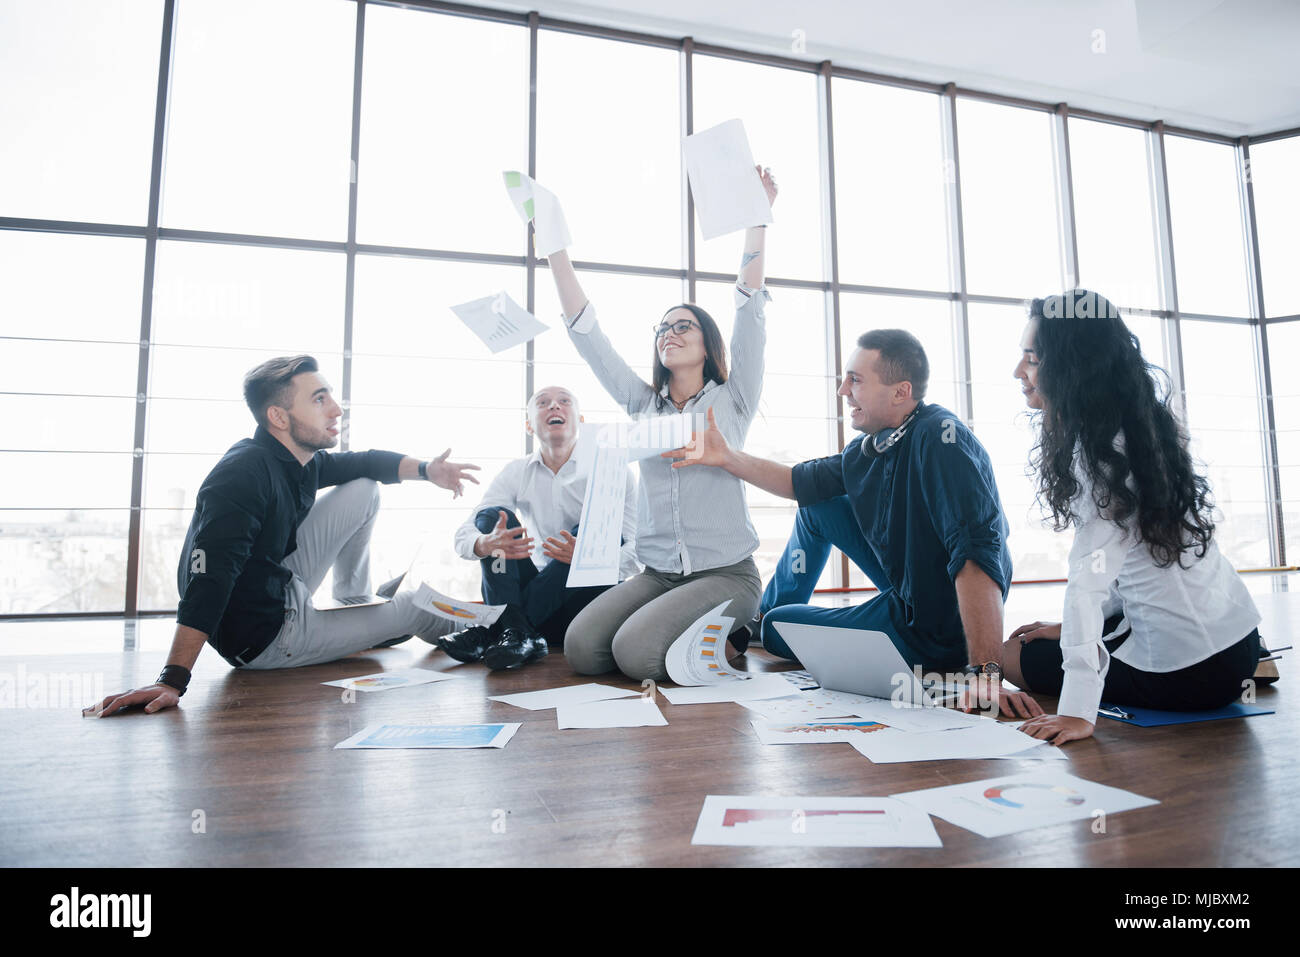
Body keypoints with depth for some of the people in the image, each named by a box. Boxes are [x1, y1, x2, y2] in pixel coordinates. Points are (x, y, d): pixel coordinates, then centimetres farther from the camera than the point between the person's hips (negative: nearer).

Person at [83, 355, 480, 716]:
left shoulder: (303, 462, -4)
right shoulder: (244, 475, -30)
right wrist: (173, 680, -42)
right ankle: (449, 626, 43)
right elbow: (209, 581, -38)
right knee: (414, 605, 5)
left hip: (282, 587, 8)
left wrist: (425, 469, 2)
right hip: (265, 637, -8)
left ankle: (353, 605, 20)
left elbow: (364, 463, 14)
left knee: (363, 491, 4)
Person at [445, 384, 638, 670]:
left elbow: (636, 553, -14)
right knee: (491, 516, -12)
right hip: (537, 588, 2)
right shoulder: (516, 472, 4)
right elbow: (463, 536, -7)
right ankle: (515, 630, -32)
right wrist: (486, 544, -33)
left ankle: (494, 630, -30)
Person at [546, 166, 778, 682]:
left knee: (636, 651, -25)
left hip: (726, 573, -4)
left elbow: (750, 313, -5)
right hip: (657, 573, 4)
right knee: (582, 648, -17)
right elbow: (586, 335, 8)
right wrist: (556, 251, 3)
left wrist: (756, 220, -10)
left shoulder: (732, 401, 4)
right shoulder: (644, 403, 12)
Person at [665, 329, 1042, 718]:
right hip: (905, 591, 7)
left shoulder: (939, 437, -28)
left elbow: (976, 553, -37)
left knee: (776, 628, 0)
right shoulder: (867, 448, -3)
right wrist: (727, 457, 4)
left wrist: (985, 672, -41)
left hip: (935, 629, -7)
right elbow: (801, 482, 13)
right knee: (819, 508, 10)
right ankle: (769, 609, 31)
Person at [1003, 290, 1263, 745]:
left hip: (1189, 671, -8)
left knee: (1011, 655, 8)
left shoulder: (1099, 446, -22)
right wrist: (1072, 627, 12)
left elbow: (1091, 575, -31)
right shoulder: (1140, 426, 5)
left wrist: (1078, 710, -34)